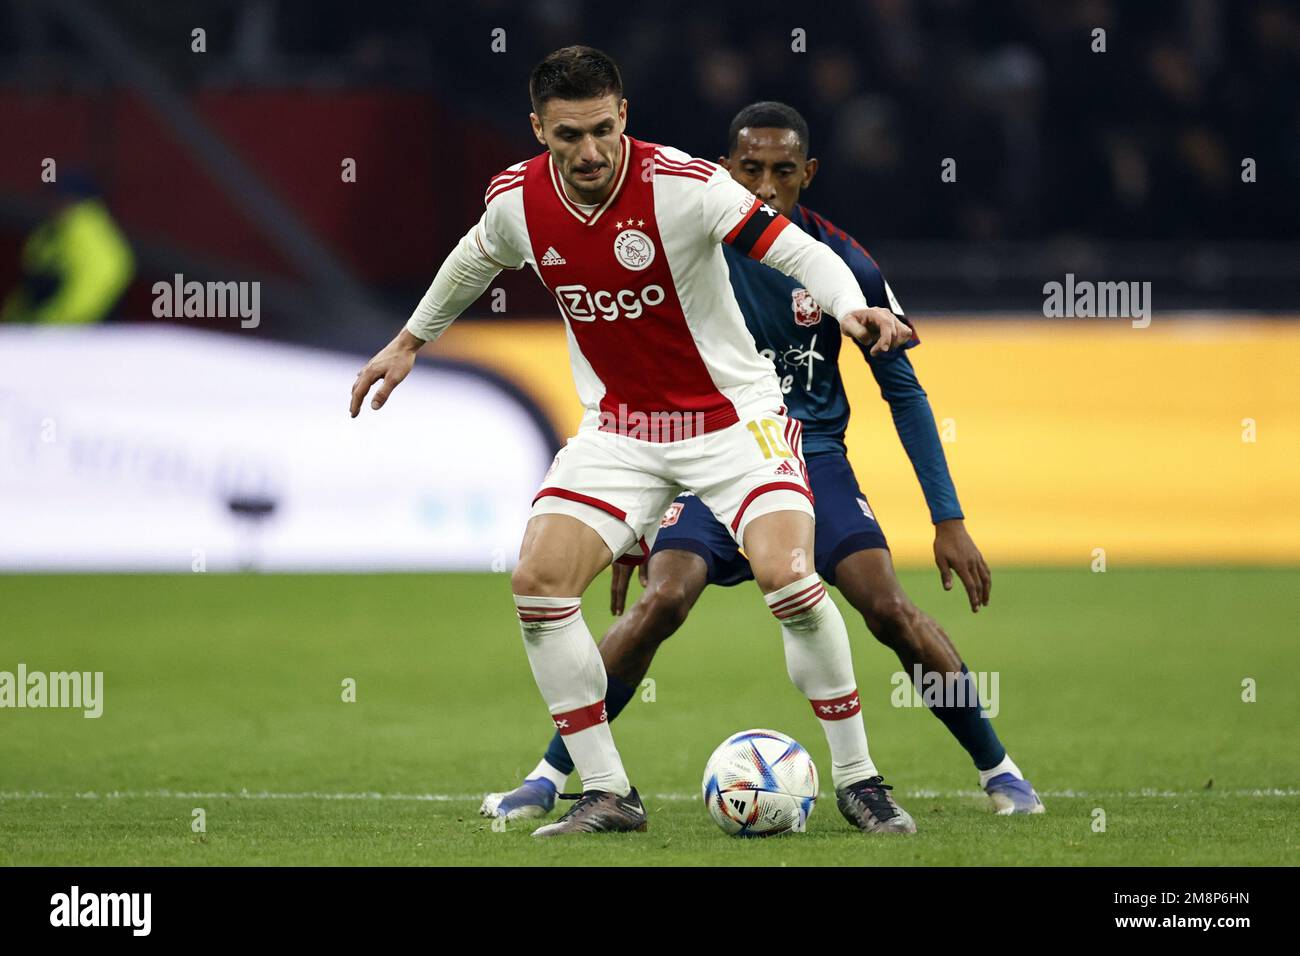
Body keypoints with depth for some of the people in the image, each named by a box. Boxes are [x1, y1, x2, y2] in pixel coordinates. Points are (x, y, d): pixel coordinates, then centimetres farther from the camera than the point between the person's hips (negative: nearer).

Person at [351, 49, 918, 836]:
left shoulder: (684, 185, -21)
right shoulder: (517, 200, -6)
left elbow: (802, 252, -23)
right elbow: (476, 258, 18)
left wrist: (852, 308, -42)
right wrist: (411, 342, 28)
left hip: (731, 412, -4)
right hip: (620, 427, 4)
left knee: (787, 575, -24)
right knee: (538, 581, -12)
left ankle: (858, 779, -6)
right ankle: (608, 794, 0)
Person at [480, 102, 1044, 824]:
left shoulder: (842, 263, -8)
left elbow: (903, 391, 1)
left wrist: (948, 518, -2)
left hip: (812, 455, 0)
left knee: (888, 608, -17)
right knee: (662, 601, -23)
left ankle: (997, 770, 1)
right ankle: (549, 777, -13)